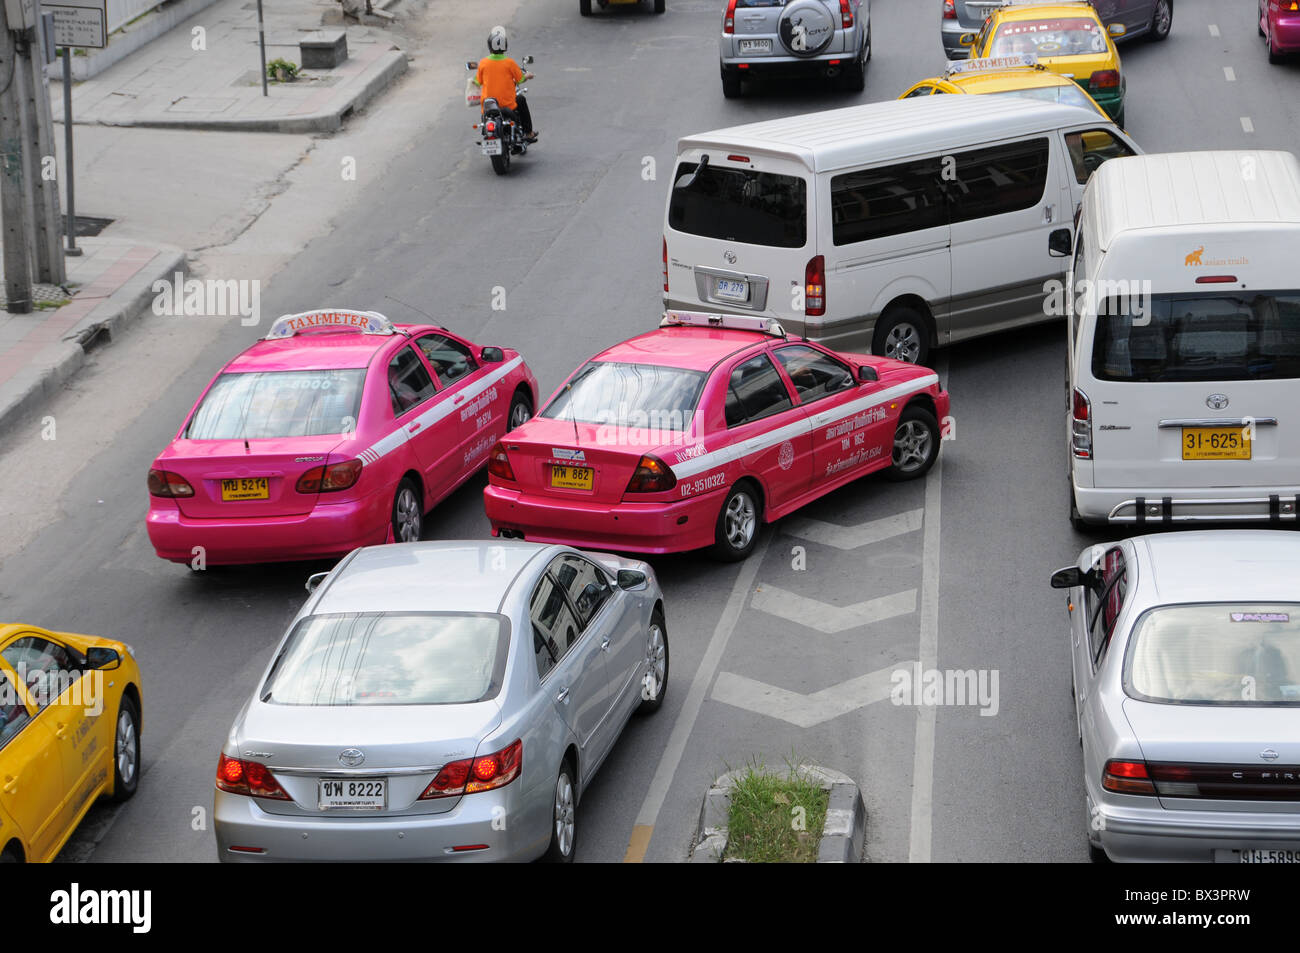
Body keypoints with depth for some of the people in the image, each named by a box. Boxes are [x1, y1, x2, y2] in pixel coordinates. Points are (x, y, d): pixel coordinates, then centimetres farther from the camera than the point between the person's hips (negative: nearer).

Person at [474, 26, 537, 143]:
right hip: (508, 104, -2)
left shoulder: (483, 63, -8)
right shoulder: (510, 63, -14)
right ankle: (528, 133, 35)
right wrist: (527, 76, 22)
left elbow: (478, 82, 3)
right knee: (521, 100, 28)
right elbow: (520, 79, -1)